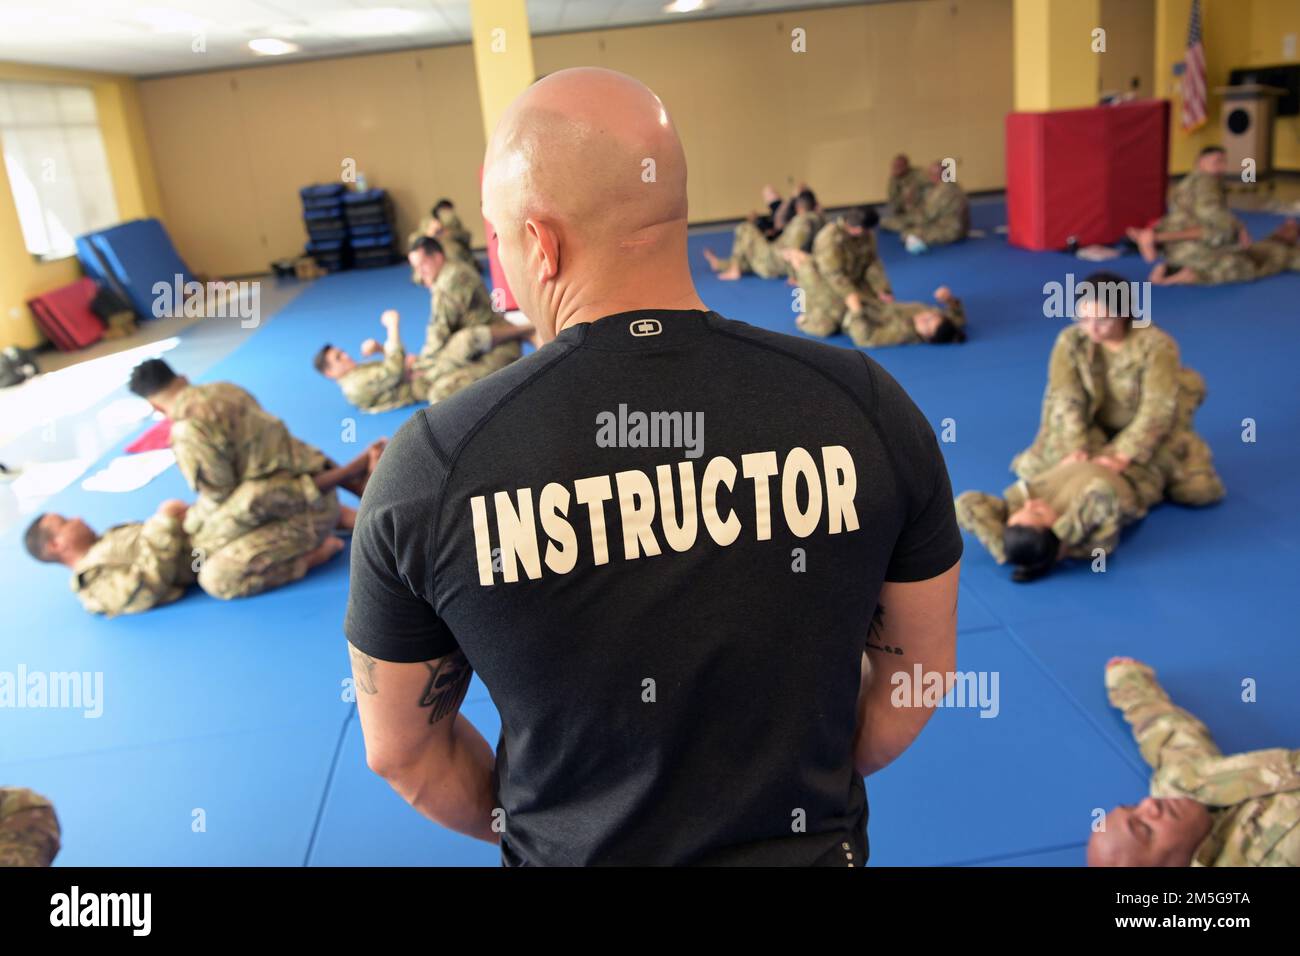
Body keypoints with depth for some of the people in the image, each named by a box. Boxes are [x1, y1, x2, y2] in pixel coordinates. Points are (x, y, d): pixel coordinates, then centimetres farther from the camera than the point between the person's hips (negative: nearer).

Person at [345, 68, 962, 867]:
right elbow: (923, 667, -5)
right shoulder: (865, 405, -18)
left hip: (575, 853, 0)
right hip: (808, 846, 1)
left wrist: (523, 830, 9)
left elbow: (402, 749, -7)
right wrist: (811, 798, 10)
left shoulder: (431, 467, -21)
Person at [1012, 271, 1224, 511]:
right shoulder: (1070, 341, -18)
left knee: (1199, 488, -16)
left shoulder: (1155, 344, -25)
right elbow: (1065, 399, -22)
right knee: (1035, 468, -15)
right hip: (1096, 427, 2)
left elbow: (1158, 407, -31)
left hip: (1142, 430, -2)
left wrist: (1123, 455, -40)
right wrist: (1075, 448, -36)